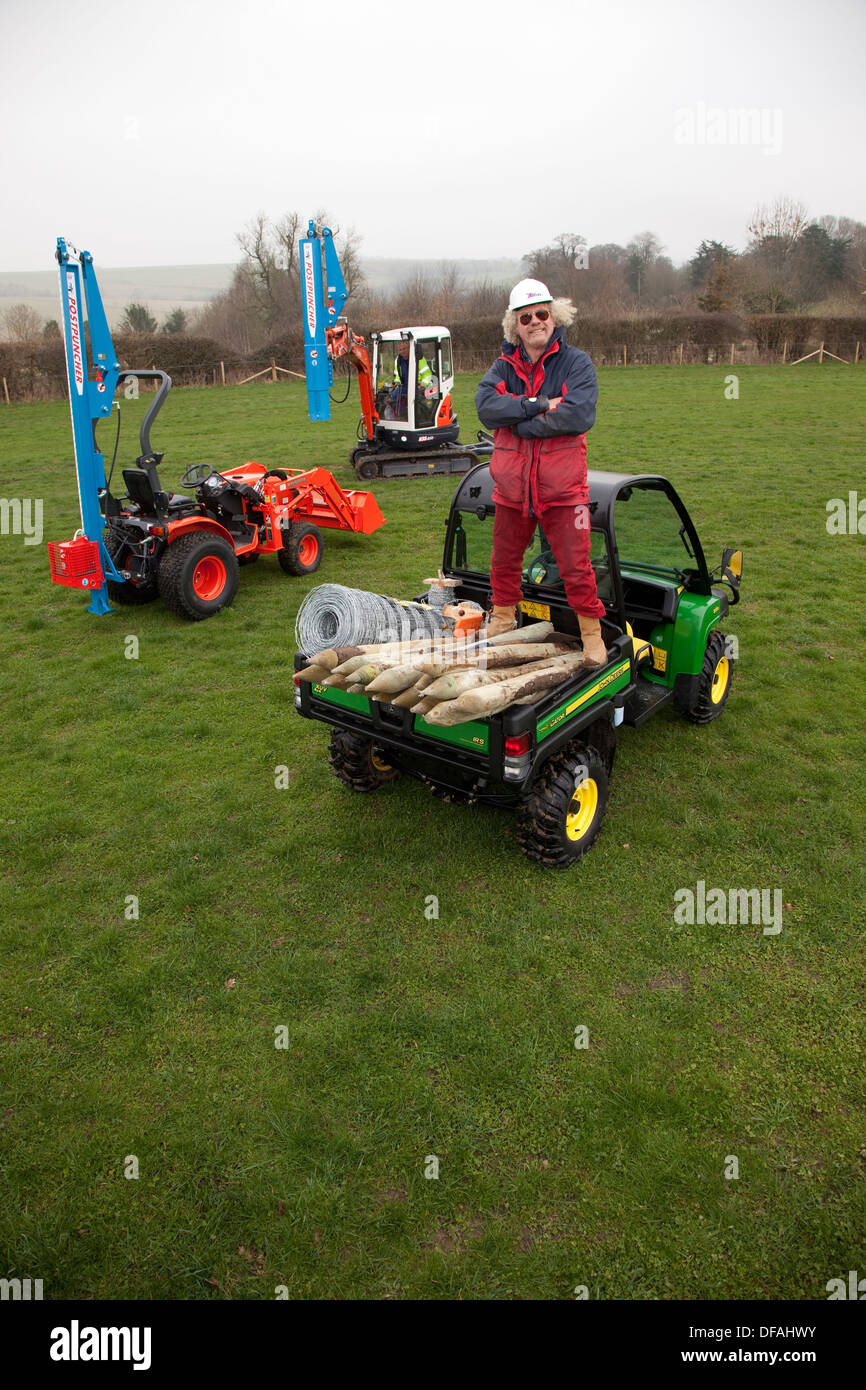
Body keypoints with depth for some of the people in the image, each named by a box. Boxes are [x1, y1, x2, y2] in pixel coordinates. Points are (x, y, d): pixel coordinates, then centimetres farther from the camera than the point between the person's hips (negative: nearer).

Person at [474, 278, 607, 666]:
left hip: (562, 487, -4)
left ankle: (591, 631, 12)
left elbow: (579, 414, -19)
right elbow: (486, 405, -12)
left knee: (575, 564, -2)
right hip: (512, 485, 4)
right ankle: (503, 617, 38)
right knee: (505, 557, 17)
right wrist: (539, 405, -19)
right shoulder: (505, 366, 8)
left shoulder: (576, 363, -2)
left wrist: (522, 423, -14)